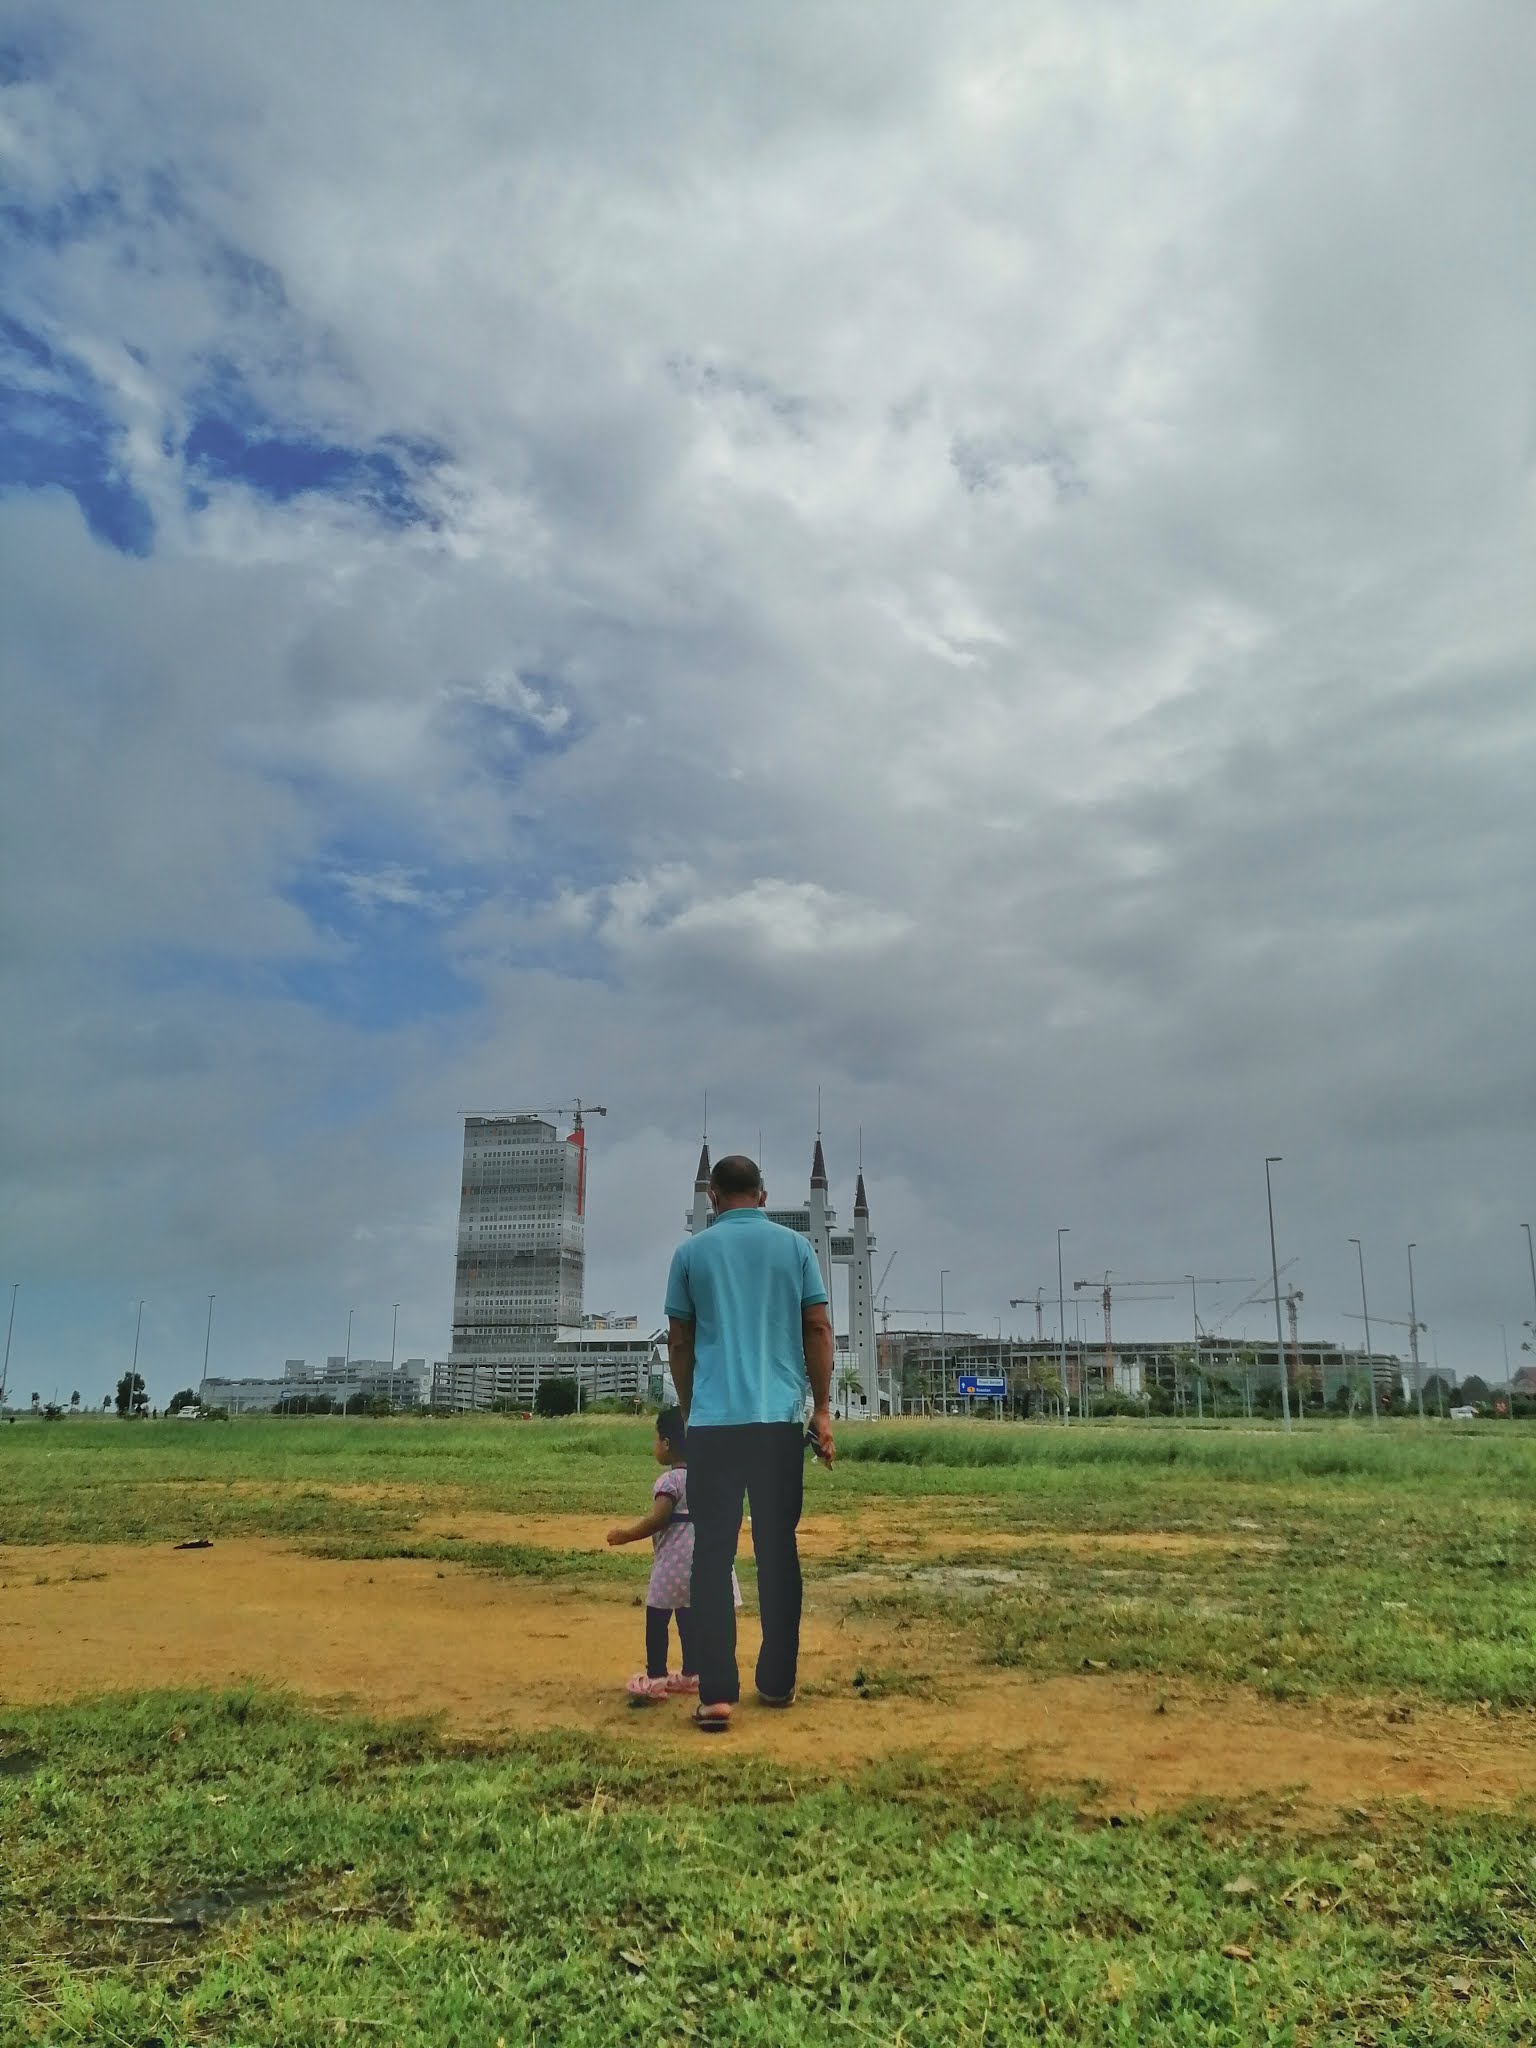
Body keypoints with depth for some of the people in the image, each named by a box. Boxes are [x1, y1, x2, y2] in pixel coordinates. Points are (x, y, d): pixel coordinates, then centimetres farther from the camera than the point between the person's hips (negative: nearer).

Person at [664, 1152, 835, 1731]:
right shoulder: (794, 1246, 7)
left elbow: (679, 1344, 10)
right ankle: (778, 1682, 19)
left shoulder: (691, 1253, 7)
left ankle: (717, 1695, -5)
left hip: (713, 1421, -1)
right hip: (781, 1419, 1)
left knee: (713, 1554, 1)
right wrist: (822, 1409, 9)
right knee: (778, 1551, 11)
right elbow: (818, 1330, 4)